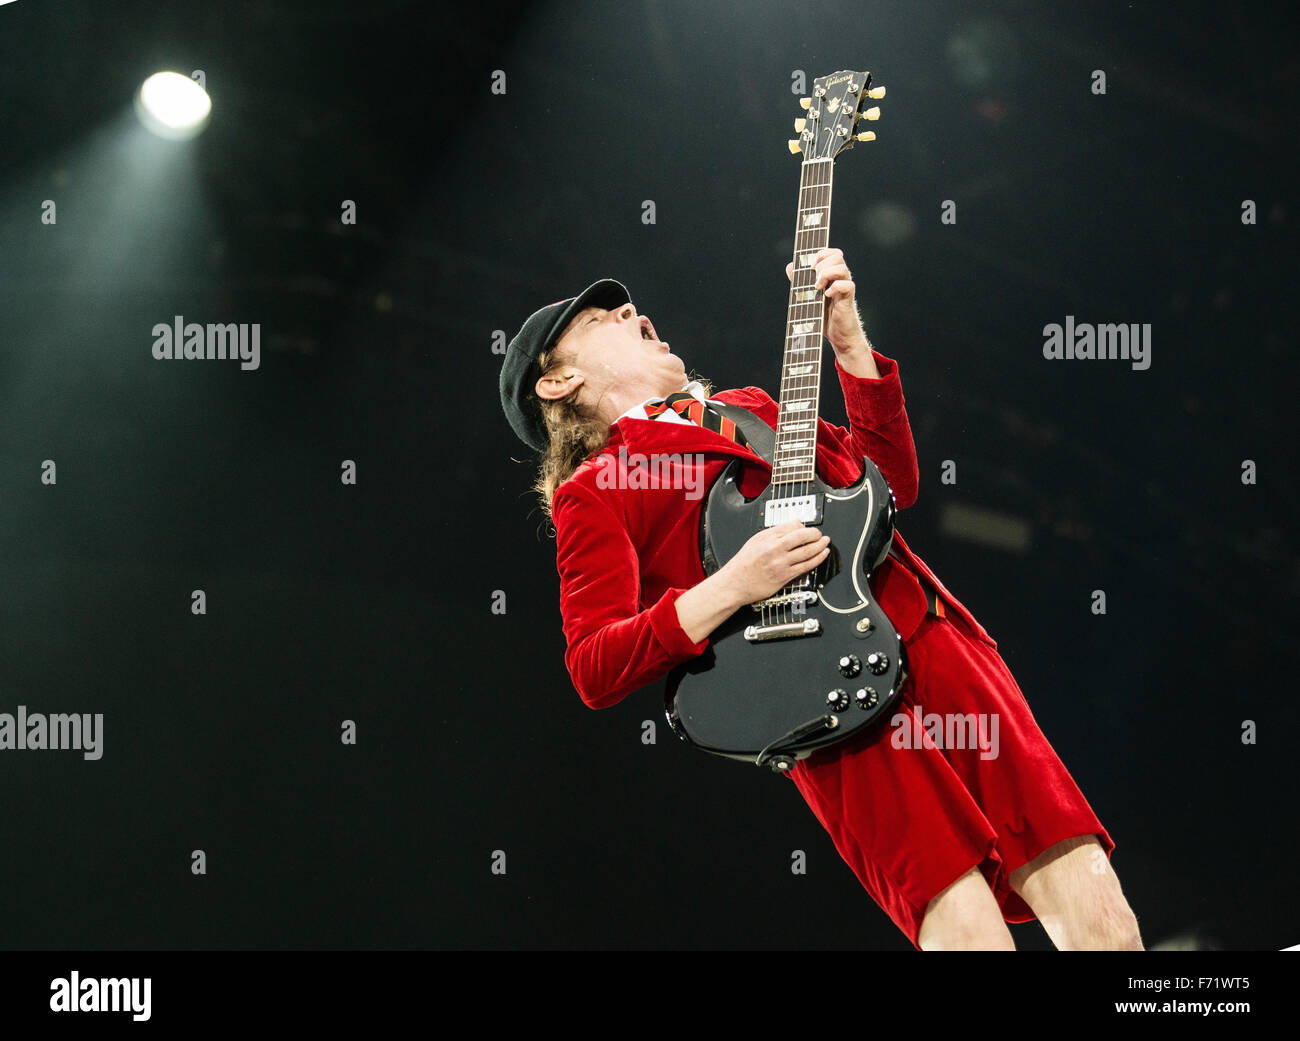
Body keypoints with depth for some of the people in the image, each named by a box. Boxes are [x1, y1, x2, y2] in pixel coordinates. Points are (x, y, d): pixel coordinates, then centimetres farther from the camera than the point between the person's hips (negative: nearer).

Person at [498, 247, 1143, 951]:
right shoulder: (591, 492, 10)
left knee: (1100, 920, -8)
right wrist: (732, 587, -12)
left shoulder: (750, 408, 32)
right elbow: (593, 670, -2)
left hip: (935, 637, 6)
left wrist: (845, 337, 17)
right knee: (972, 932, -20)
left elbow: (890, 480, 26)